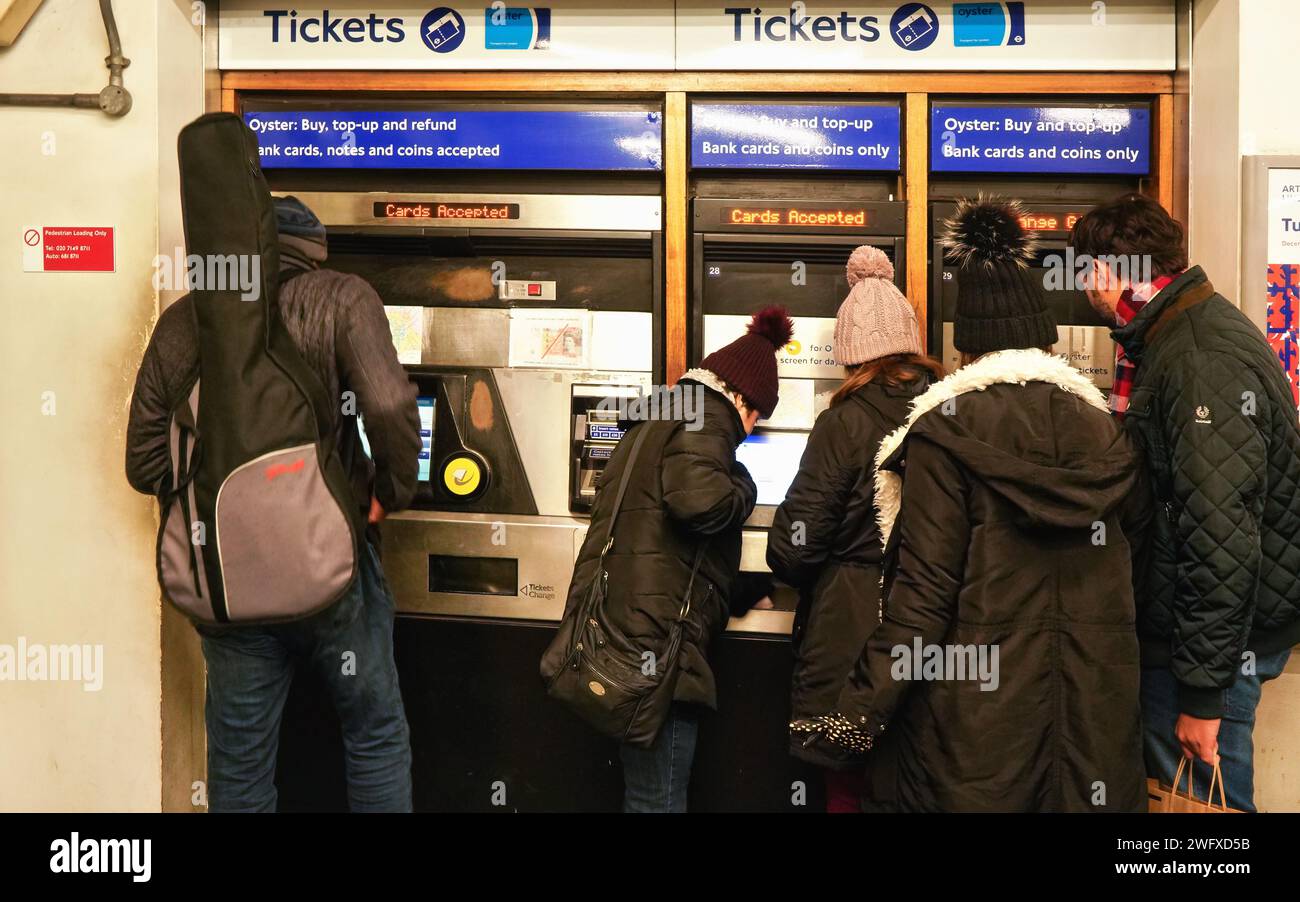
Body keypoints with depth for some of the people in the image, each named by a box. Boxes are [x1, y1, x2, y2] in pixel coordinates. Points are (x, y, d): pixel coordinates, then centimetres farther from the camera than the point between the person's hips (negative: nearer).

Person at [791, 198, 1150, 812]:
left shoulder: (948, 429, -11)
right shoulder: (1105, 428, 3)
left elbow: (924, 590, -16)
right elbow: (1130, 563, 10)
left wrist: (858, 715, -12)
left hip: (978, 712, -4)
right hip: (1094, 709, 4)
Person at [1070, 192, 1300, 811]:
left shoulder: (1205, 361, -22)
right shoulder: (1164, 339, 10)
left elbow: (1223, 535, -26)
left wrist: (1203, 690, -23)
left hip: (1218, 634, -9)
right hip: (1168, 620, 9)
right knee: (1161, 770, 19)